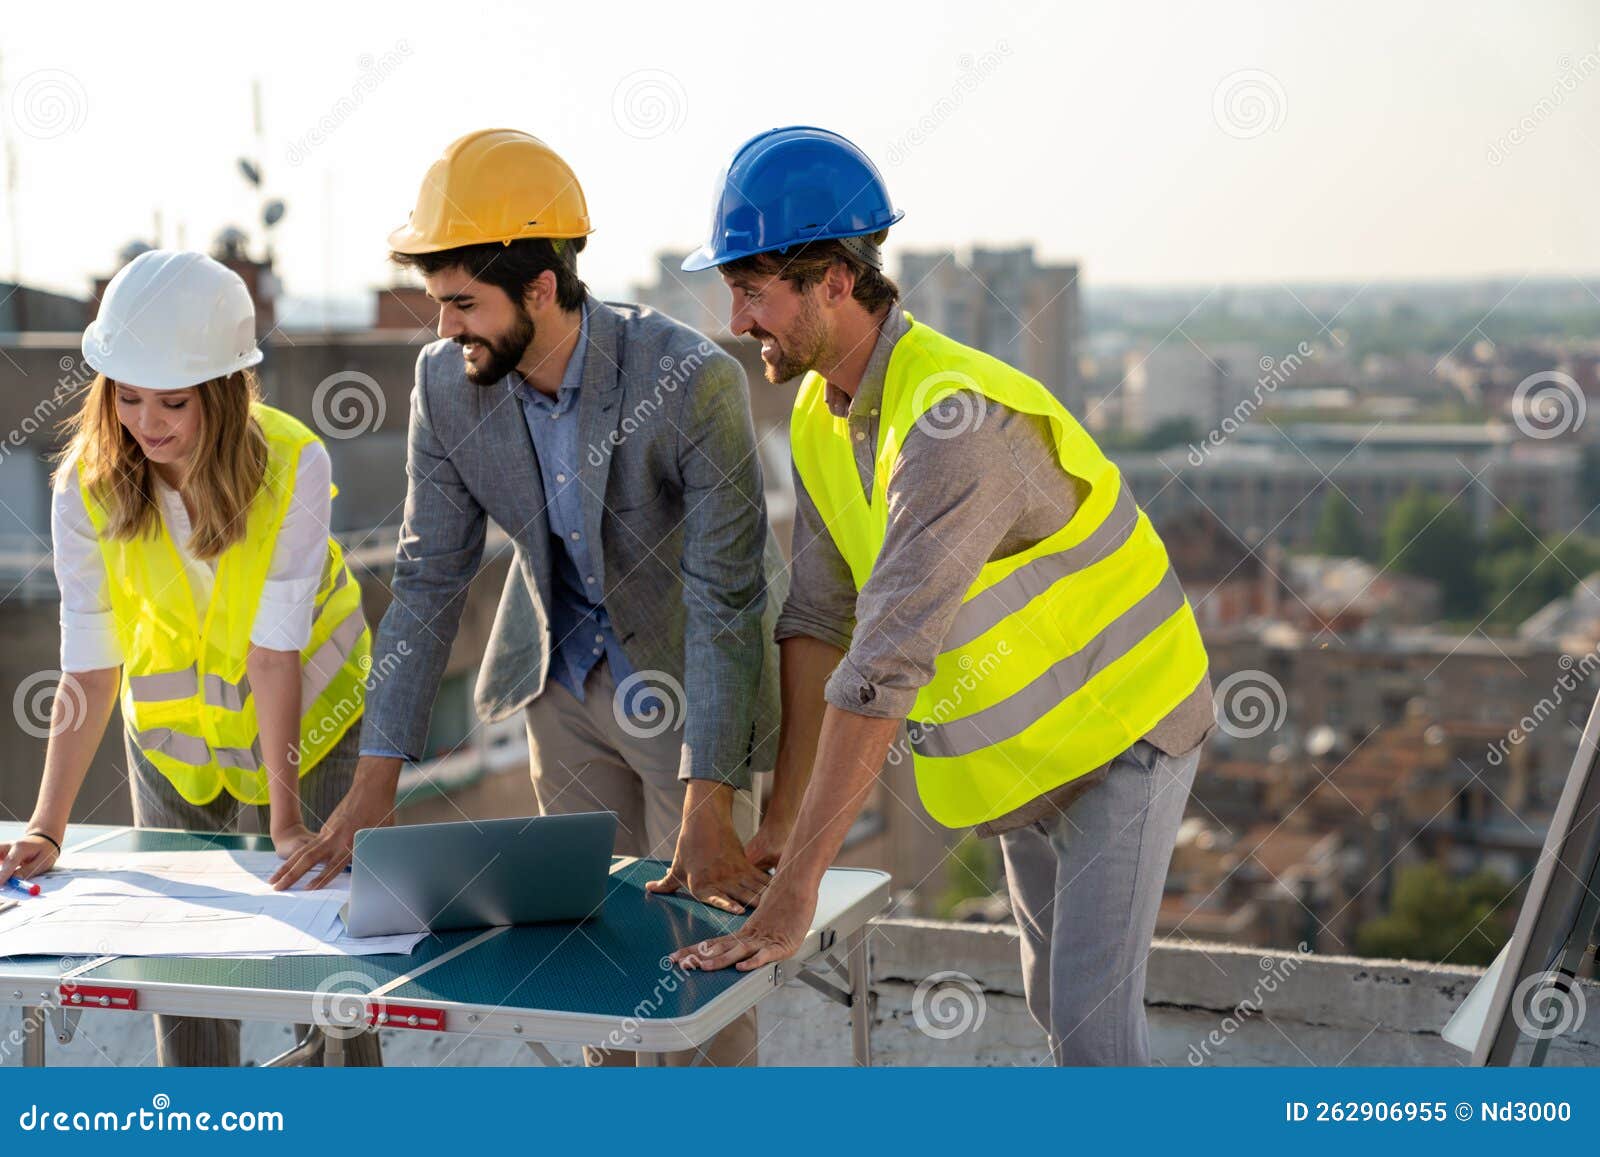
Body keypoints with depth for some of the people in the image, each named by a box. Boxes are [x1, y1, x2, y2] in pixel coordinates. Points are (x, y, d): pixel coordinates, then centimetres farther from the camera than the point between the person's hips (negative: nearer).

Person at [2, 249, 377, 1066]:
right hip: (172, 716, 2)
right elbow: (89, 669, -19)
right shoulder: (88, 486, -20)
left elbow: (275, 652, -27)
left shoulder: (292, 465, -27)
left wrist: (288, 819, -29)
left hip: (311, 702, -2)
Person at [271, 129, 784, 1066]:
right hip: (561, 682, 4)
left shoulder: (695, 382, -28)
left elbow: (725, 601, -27)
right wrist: (376, 785, -11)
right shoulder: (447, 382, -13)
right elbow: (429, 578, -7)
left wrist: (708, 811, -32)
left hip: (684, 685, -4)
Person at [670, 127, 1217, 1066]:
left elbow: (882, 672, -38)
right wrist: (777, 829, -4)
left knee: (1091, 1017, -10)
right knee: (1059, 995, 20)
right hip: (1023, 744, 8)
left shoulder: (954, 420, -34)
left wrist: (794, 896, -38)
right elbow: (817, 621, -2)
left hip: (1119, 729, -8)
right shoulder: (824, 416, -5)